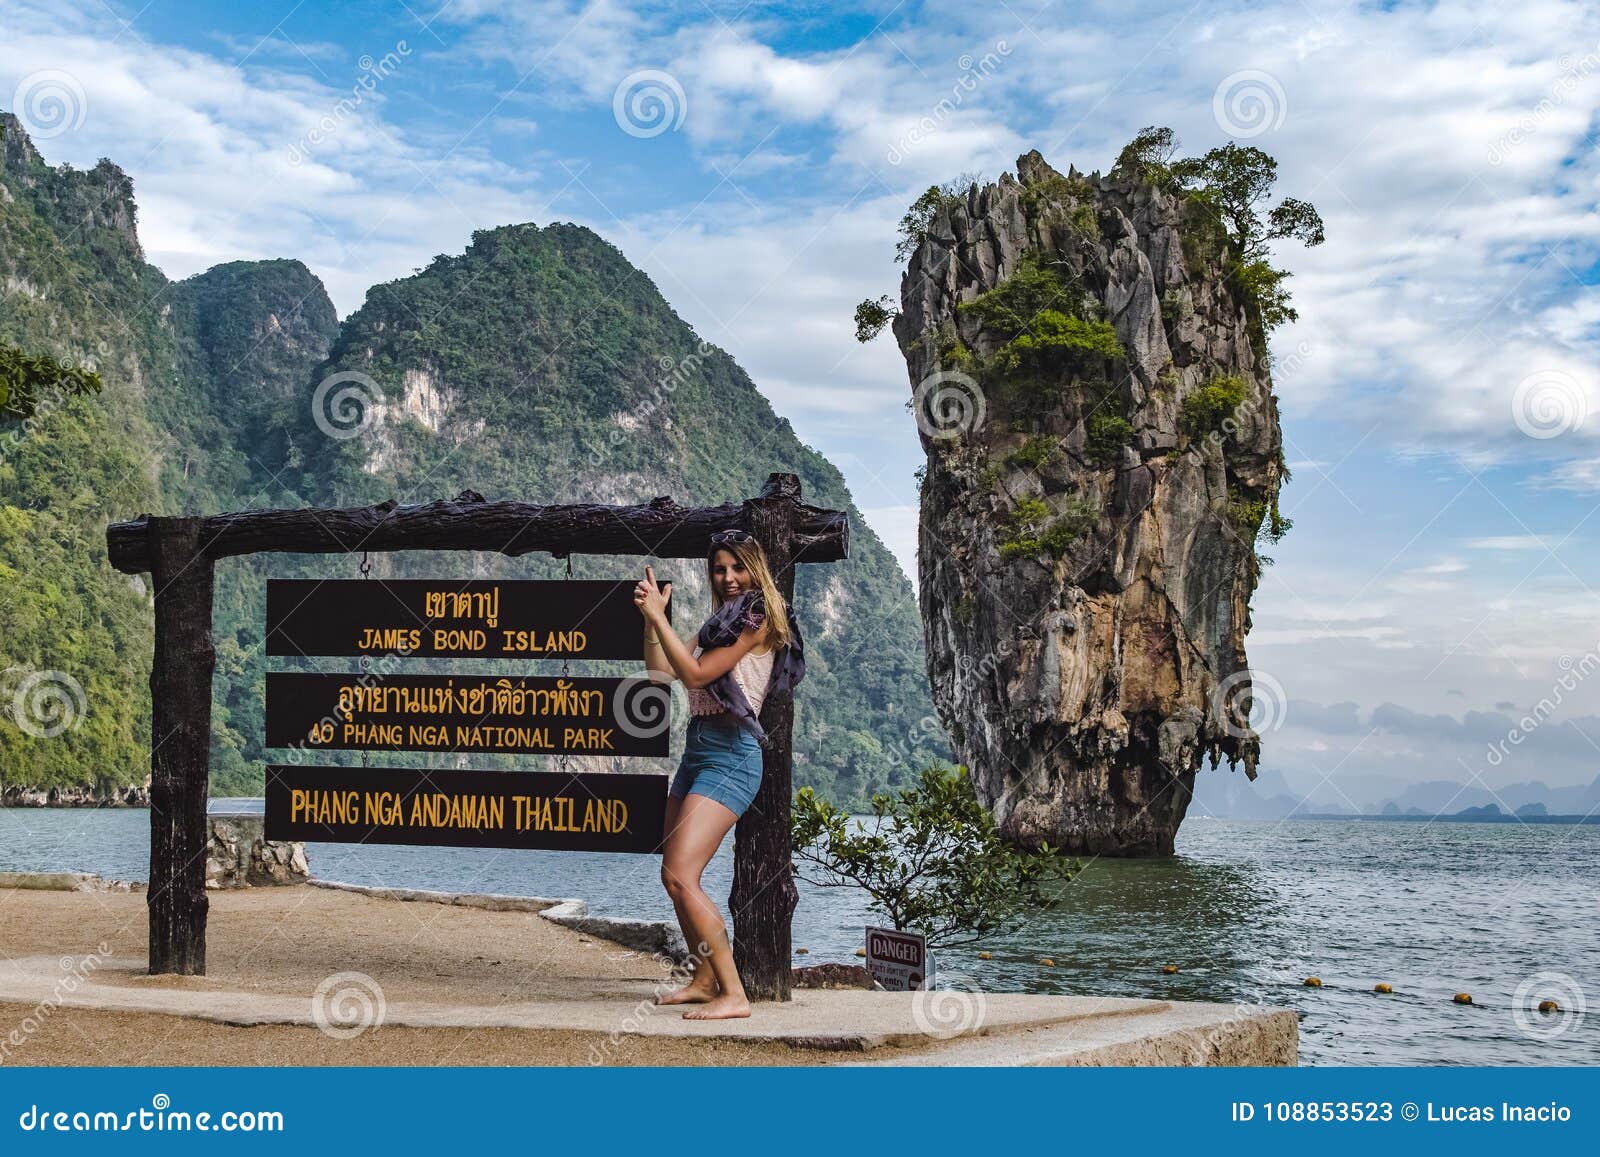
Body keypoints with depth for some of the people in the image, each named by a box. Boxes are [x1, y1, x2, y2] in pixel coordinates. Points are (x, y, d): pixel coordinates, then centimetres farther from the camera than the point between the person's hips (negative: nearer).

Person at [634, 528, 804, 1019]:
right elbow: (661, 670, 17)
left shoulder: (758, 619, -7)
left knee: (680, 875, -19)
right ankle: (706, 980, 27)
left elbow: (695, 673, -14)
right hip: (698, 749, 10)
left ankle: (734, 996, -18)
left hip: (730, 754, -10)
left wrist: (659, 616, -9)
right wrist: (651, 616, 7)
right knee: (674, 877, 14)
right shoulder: (720, 623, 19)